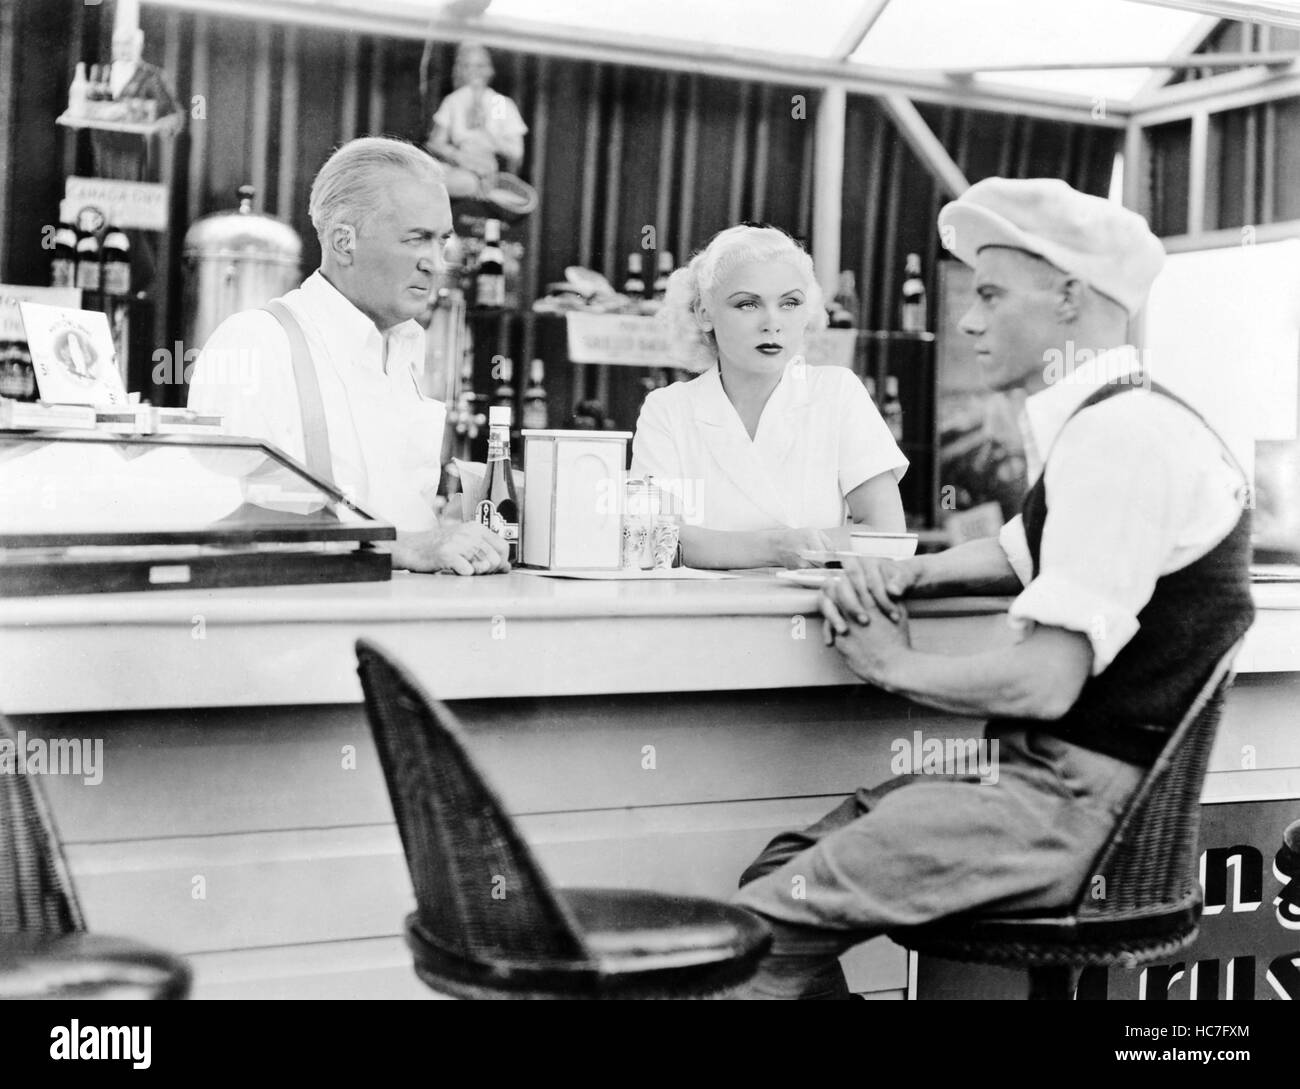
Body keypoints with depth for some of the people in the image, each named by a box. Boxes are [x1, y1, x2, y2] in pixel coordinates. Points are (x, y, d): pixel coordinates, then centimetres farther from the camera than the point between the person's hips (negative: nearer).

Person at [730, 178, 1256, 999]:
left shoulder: (1119, 435, -18)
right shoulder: (1111, 422, 14)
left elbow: (1045, 682, -23)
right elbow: (1022, 555, 30)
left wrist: (898, 667, -6)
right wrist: (903, 575, 9)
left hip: (1076, 800, -10)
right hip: (1062, 777, 10)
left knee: (768, 928, -14)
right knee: (785, 865, 6)